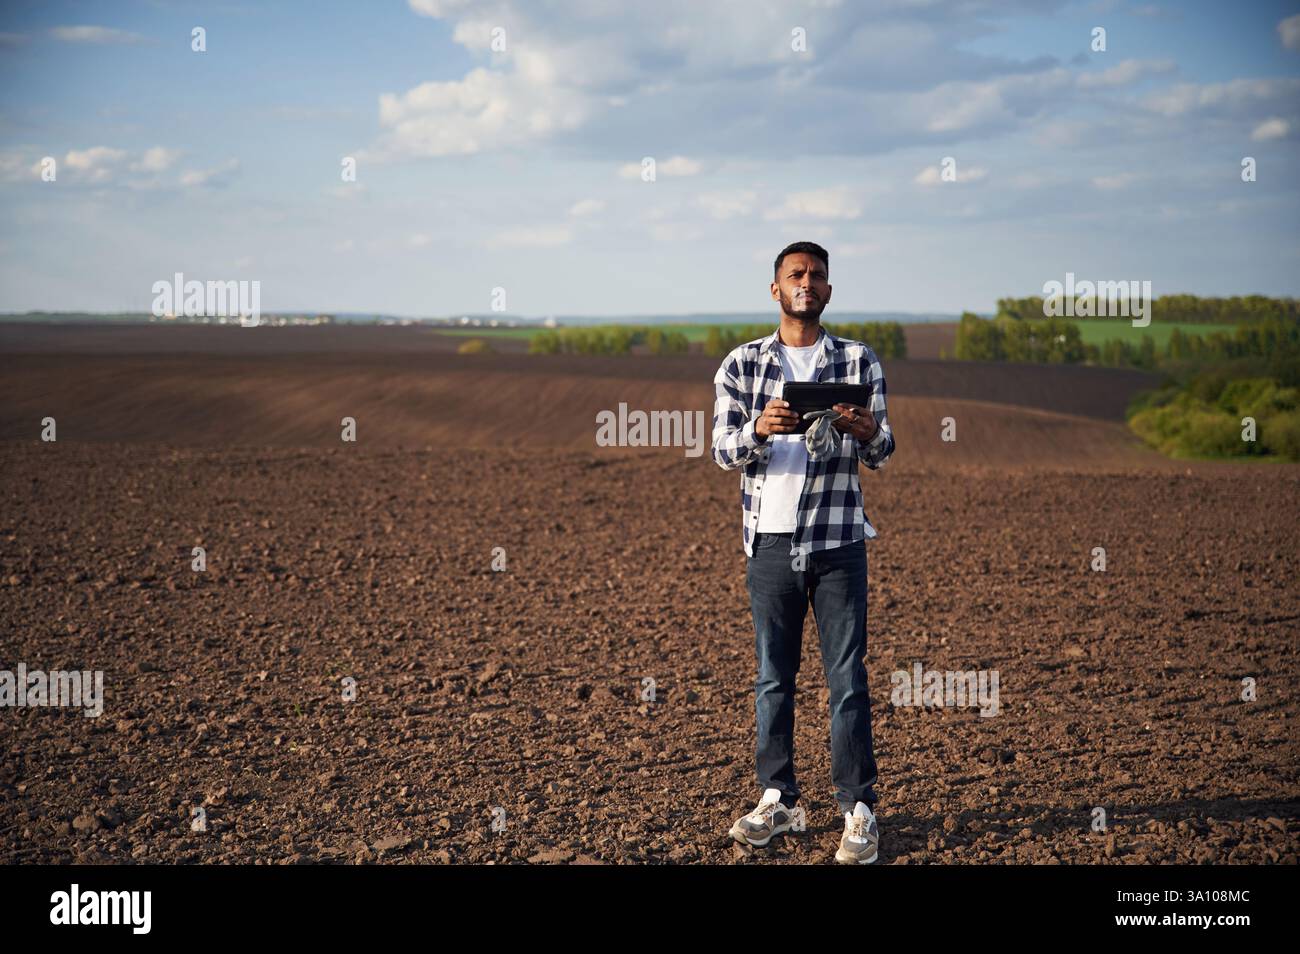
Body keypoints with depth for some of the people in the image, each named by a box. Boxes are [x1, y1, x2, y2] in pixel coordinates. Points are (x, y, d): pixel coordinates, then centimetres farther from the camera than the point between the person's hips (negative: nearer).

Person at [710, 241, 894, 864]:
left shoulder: (858, 361, 6)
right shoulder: (742, 364, 7)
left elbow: (881, 456, 3)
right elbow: (722, 451, 0)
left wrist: (869, 432, -22)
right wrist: (758, 430, -22)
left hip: (838, 540, -1)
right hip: (770, 539, 1)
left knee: (848, 677, -1)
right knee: (773, 676, 7)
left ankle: (858, 810, 4)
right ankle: (776, 799, 15)